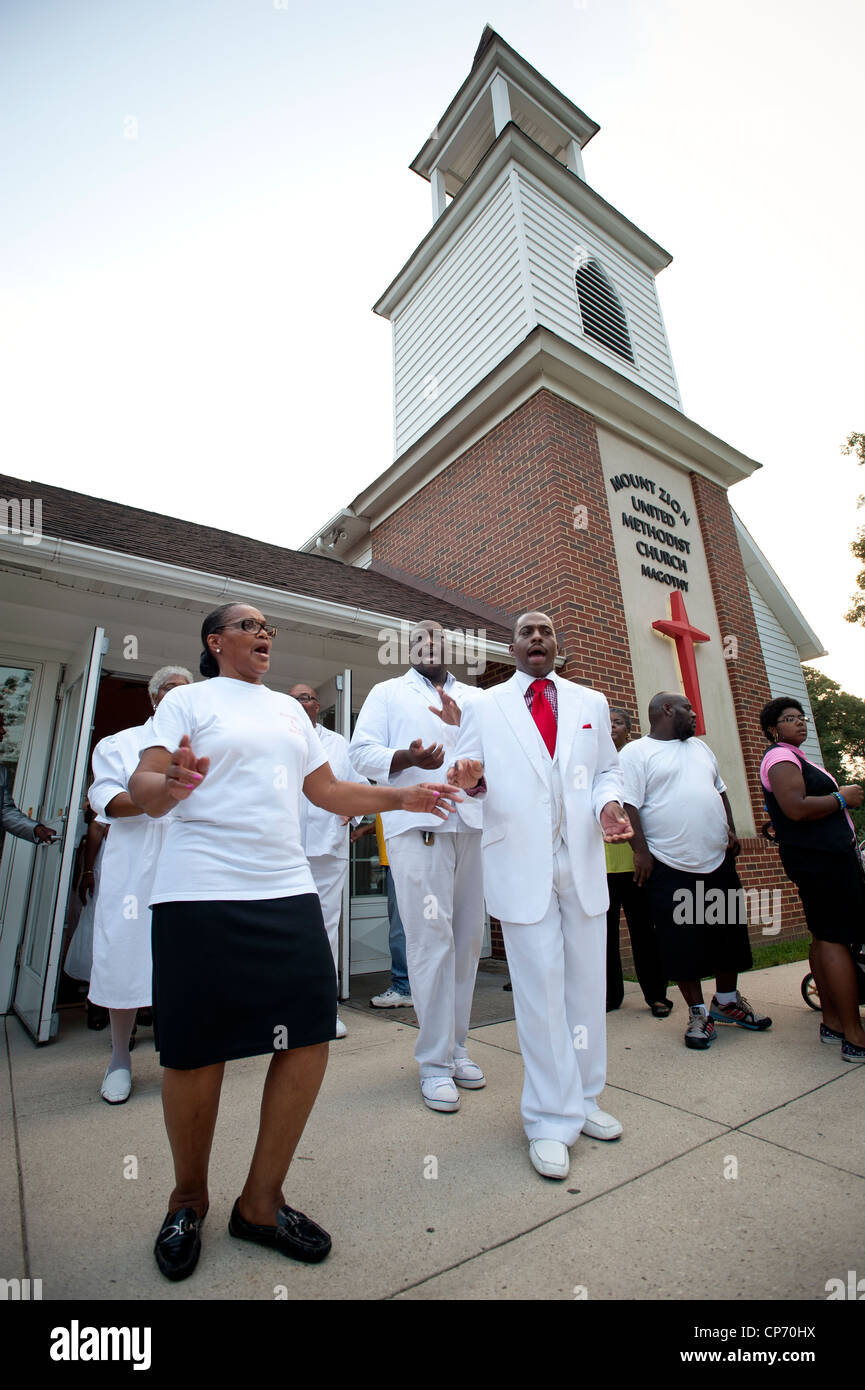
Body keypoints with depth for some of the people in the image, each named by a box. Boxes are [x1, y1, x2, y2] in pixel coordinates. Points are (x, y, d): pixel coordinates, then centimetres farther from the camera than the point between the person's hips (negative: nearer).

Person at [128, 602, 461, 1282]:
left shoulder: (290, 709, 18)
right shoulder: (188, 699, 4)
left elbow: (328, 790, 18)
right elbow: (145, 787, -6)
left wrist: (403, 796, 7)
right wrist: (169, 783, -29)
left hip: (288, 892, 5)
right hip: (200, 893, -4)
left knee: (309, 1039, 3)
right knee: (196, 1053, 5)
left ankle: (261, 1202, 25)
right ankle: (189, 1200, 33)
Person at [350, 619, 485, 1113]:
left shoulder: (474, 698, 19)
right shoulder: (388, 693, 11)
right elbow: (363, 751, 0)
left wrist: (461, 727, -10)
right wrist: (407, 758, -18)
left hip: (473, 825, 4)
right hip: (418, 826, -4)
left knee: (467, 938, 10)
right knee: (432, 938, -6)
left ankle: (456, 1047, 27)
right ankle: (435, 1062, 10)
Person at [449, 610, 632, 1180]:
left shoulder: (592, 702, 14)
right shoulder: (485, 706, 7)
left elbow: (608, 769, 15)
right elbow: (470, 768, 4)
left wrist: (609, 803, -6)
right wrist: (472, 778, -20)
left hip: (583, 861, 3)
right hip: (521, 864, -3)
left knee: (587, 983, 12)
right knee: (540, 990, 2)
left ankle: (583, 1099, 32)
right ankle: (552, 1122, 18)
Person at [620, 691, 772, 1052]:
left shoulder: (699, 747, 17)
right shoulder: (636, 752, -7)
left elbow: (720, 790, 23)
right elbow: (629, 804, -13)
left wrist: (731, 829, 11)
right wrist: (641, 850, -18)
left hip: (719, 859, 7)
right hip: (671, 866, -7)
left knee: (730, 933, 16)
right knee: (682, 943, 1)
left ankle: (726, 1000, 35)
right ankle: (698, 1012, 18)